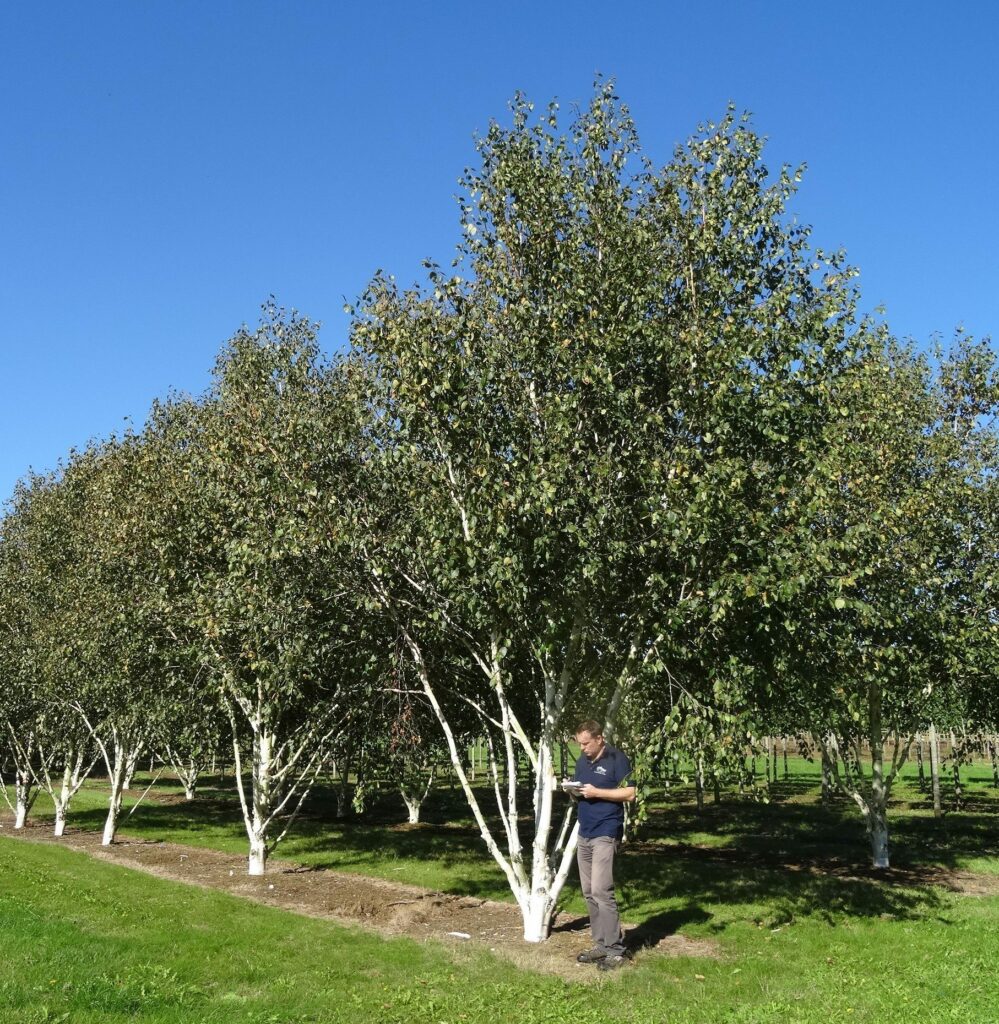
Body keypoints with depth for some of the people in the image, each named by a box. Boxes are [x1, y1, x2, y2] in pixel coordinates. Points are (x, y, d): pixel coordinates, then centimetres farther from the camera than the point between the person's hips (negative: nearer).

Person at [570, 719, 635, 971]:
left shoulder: (617, 759, -8)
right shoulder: (582, 760, 15)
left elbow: (629, 793, -13)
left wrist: (596, 792, -19)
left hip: (606, 833, -8)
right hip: (584, 833, 8)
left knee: (601, 890, -12)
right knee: (589, 892, 8)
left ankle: (616, 949, -4)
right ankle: (601, 945, 16)